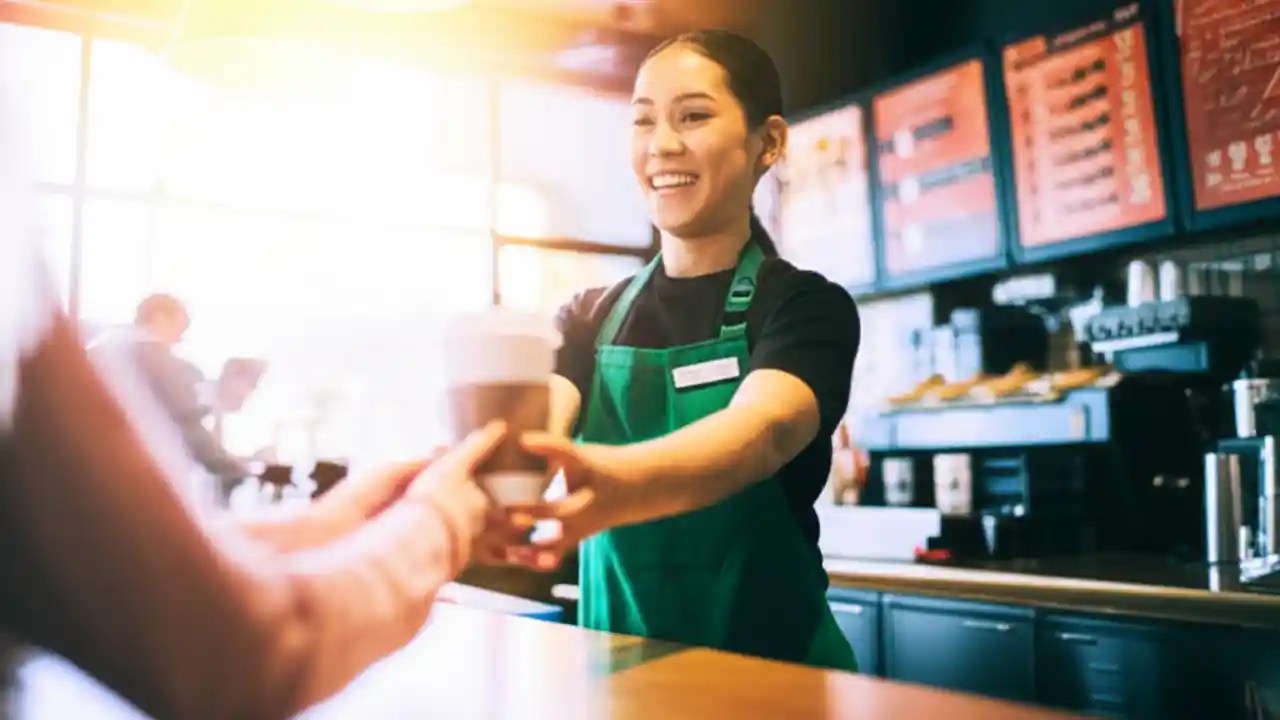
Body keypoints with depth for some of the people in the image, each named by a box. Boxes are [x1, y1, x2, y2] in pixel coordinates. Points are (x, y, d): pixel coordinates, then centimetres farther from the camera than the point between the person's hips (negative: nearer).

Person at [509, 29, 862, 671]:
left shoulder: (808, 306, -5)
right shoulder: (589, 317, 6)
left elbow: (760, 432, -23)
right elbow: (535, 421, -11)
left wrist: (619, 483, -42)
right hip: (616, 665, 3)